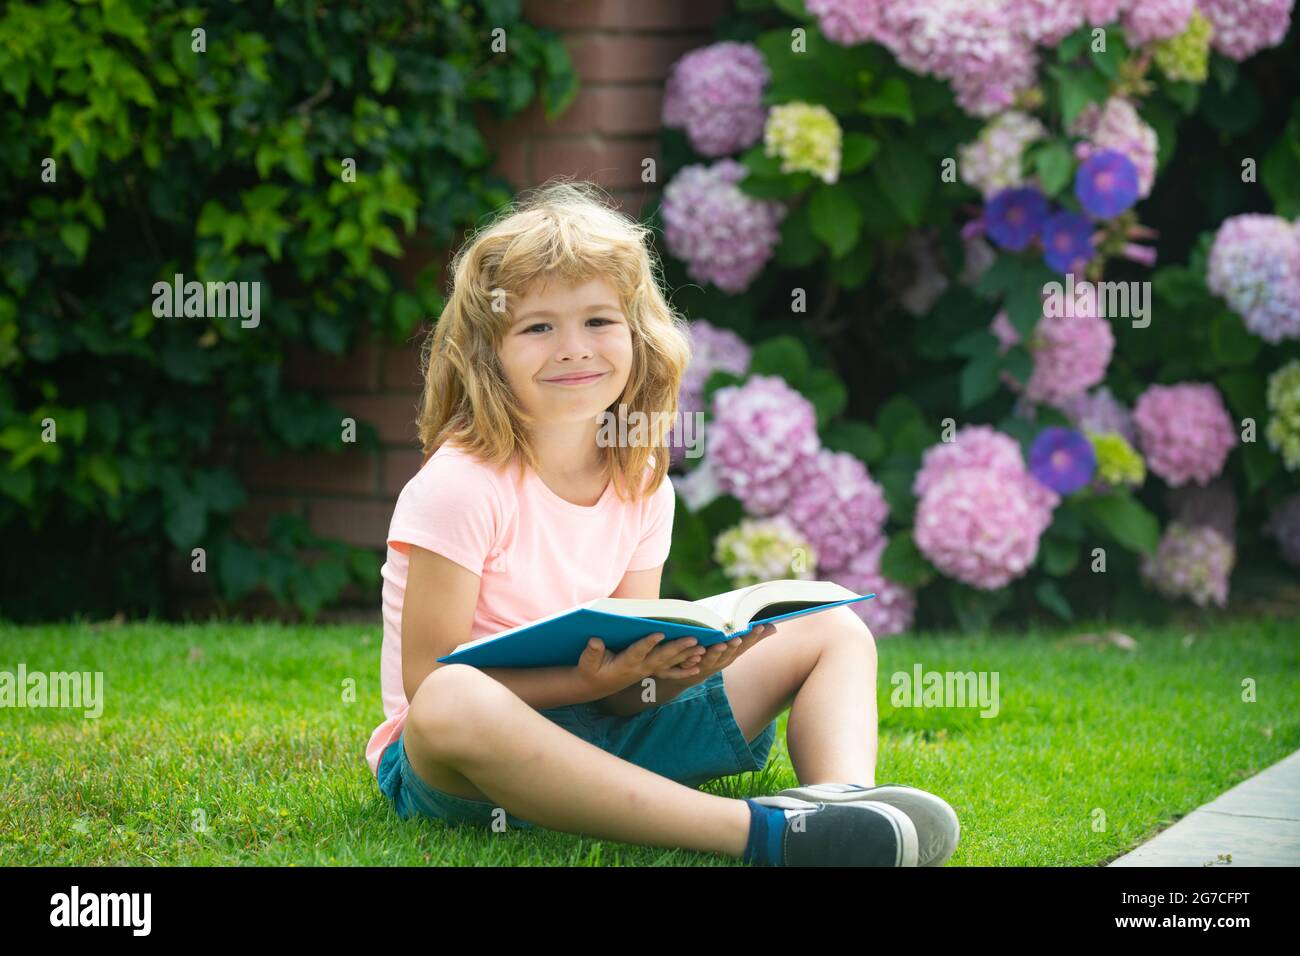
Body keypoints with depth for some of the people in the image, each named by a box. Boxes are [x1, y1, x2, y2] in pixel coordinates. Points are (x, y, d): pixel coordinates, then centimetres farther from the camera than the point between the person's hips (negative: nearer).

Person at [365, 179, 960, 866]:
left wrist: (671, 671, -20)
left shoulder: (642, 487, 3)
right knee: (454, 706, -45)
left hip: (599, 733, 7)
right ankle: (755, 831, -47)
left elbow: (626, 689, 4)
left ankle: (841, 798, -29)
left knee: (832, 630, 5)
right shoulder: (460, 488, -16)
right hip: (446, 765, -6)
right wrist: (590, 679, -29)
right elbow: (428, 676, -20)